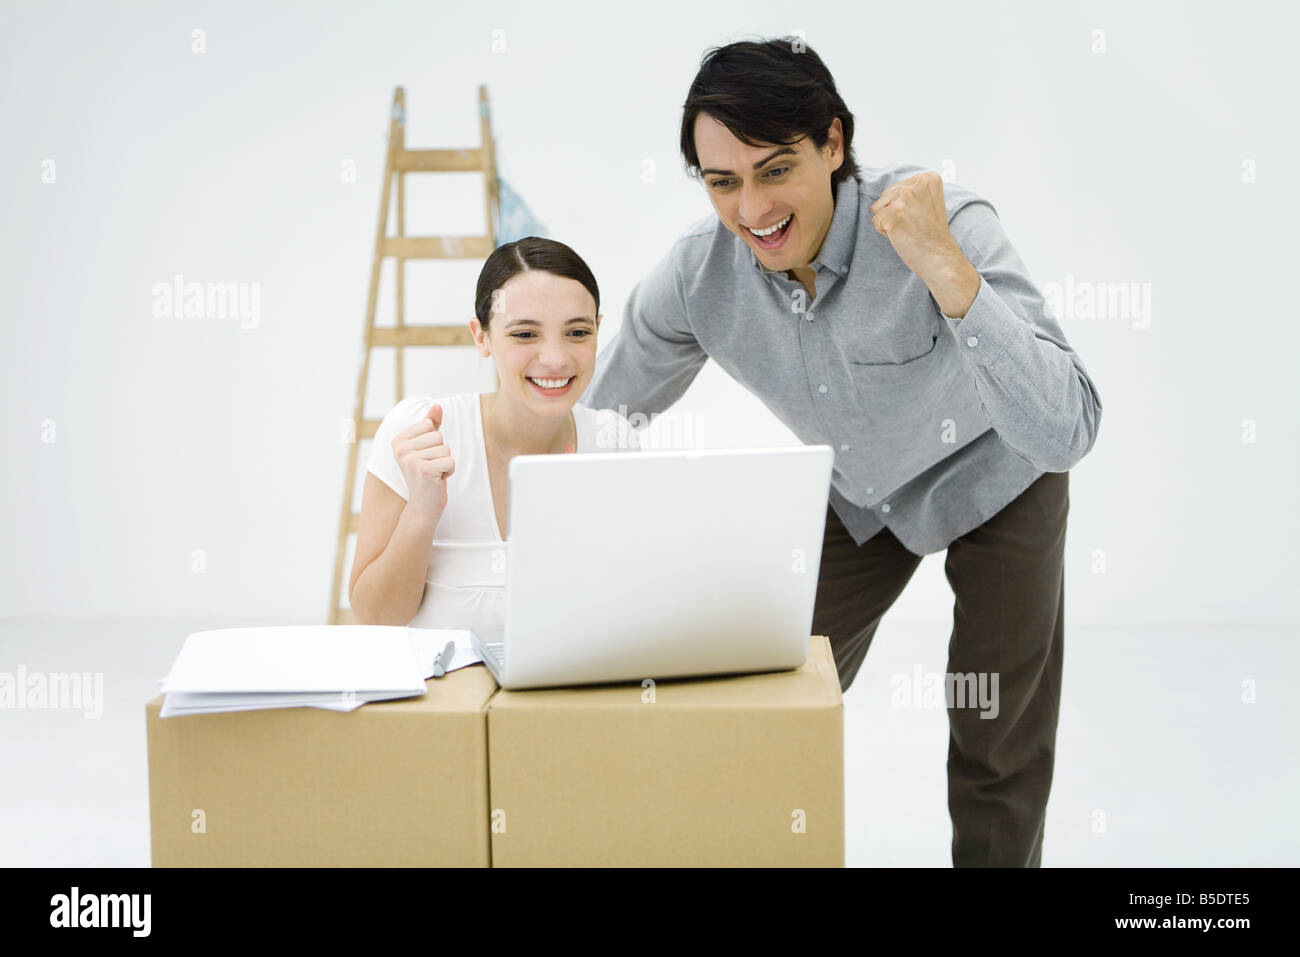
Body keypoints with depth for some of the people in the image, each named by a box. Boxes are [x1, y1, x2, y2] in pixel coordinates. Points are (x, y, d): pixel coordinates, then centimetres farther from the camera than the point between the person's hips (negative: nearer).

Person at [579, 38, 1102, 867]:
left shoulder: (950, 225, -36)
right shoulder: (698, 272, -24)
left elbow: (1065, 437, -45)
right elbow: (605, 422, -5)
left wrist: (947, 269, -52)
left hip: (993, 479, -3)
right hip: (861, 495, 4)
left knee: (996, 739, 2)